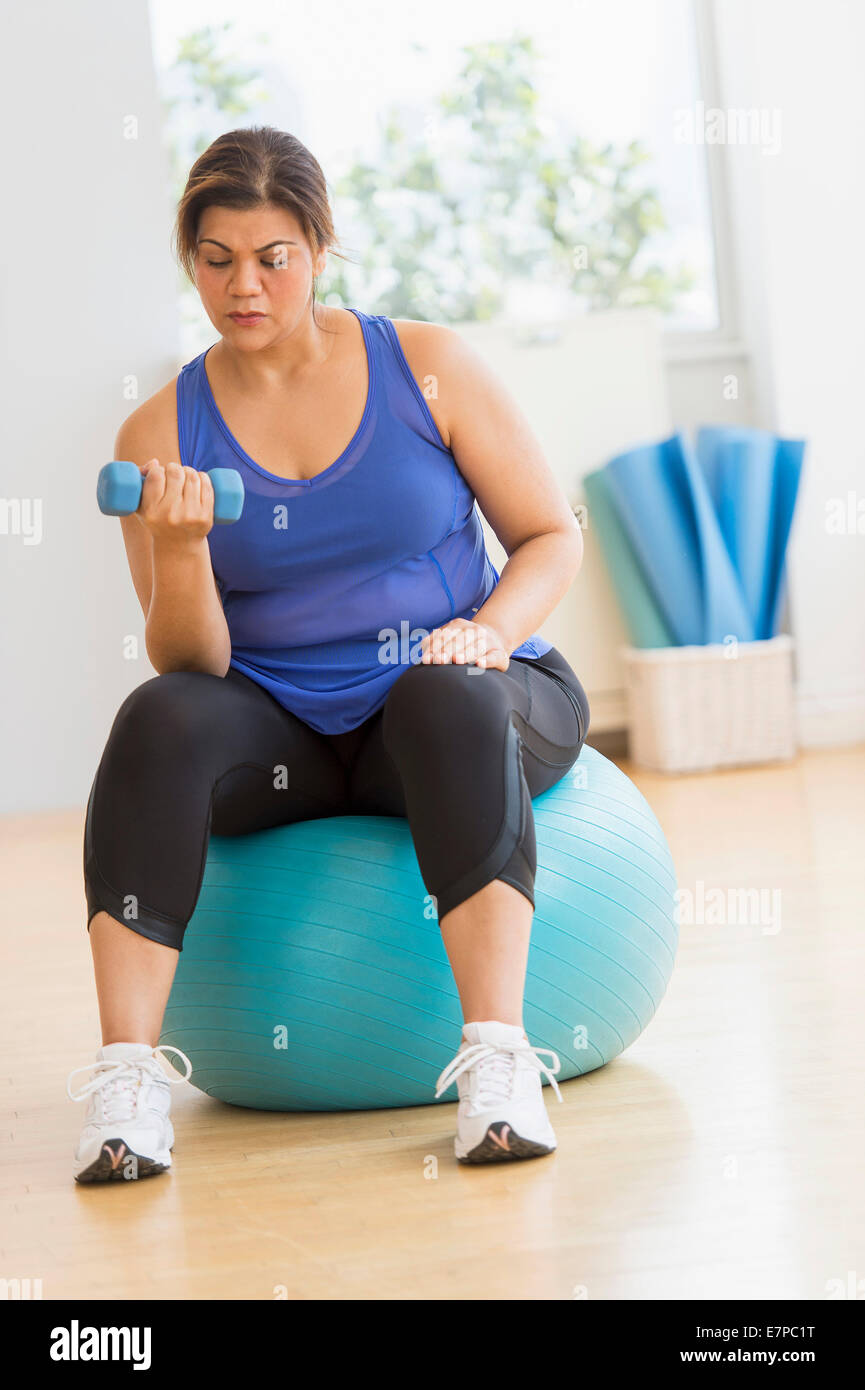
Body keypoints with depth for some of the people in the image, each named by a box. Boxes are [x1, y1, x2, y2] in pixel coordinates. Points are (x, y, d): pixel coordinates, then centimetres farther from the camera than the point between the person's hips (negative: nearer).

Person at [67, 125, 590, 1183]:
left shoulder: (427, 367, -1)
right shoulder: (162, 434, 1)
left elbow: (552, 537, 4)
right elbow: (191, 663, -2)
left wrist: (490, 629, -16)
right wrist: (178, 550, -21)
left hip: (458, 700, -1)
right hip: (283, 731, 1)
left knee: (448, 696, -36)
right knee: (162, 718, -30)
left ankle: (499, 1059, -42)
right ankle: (126, 1074, -34)